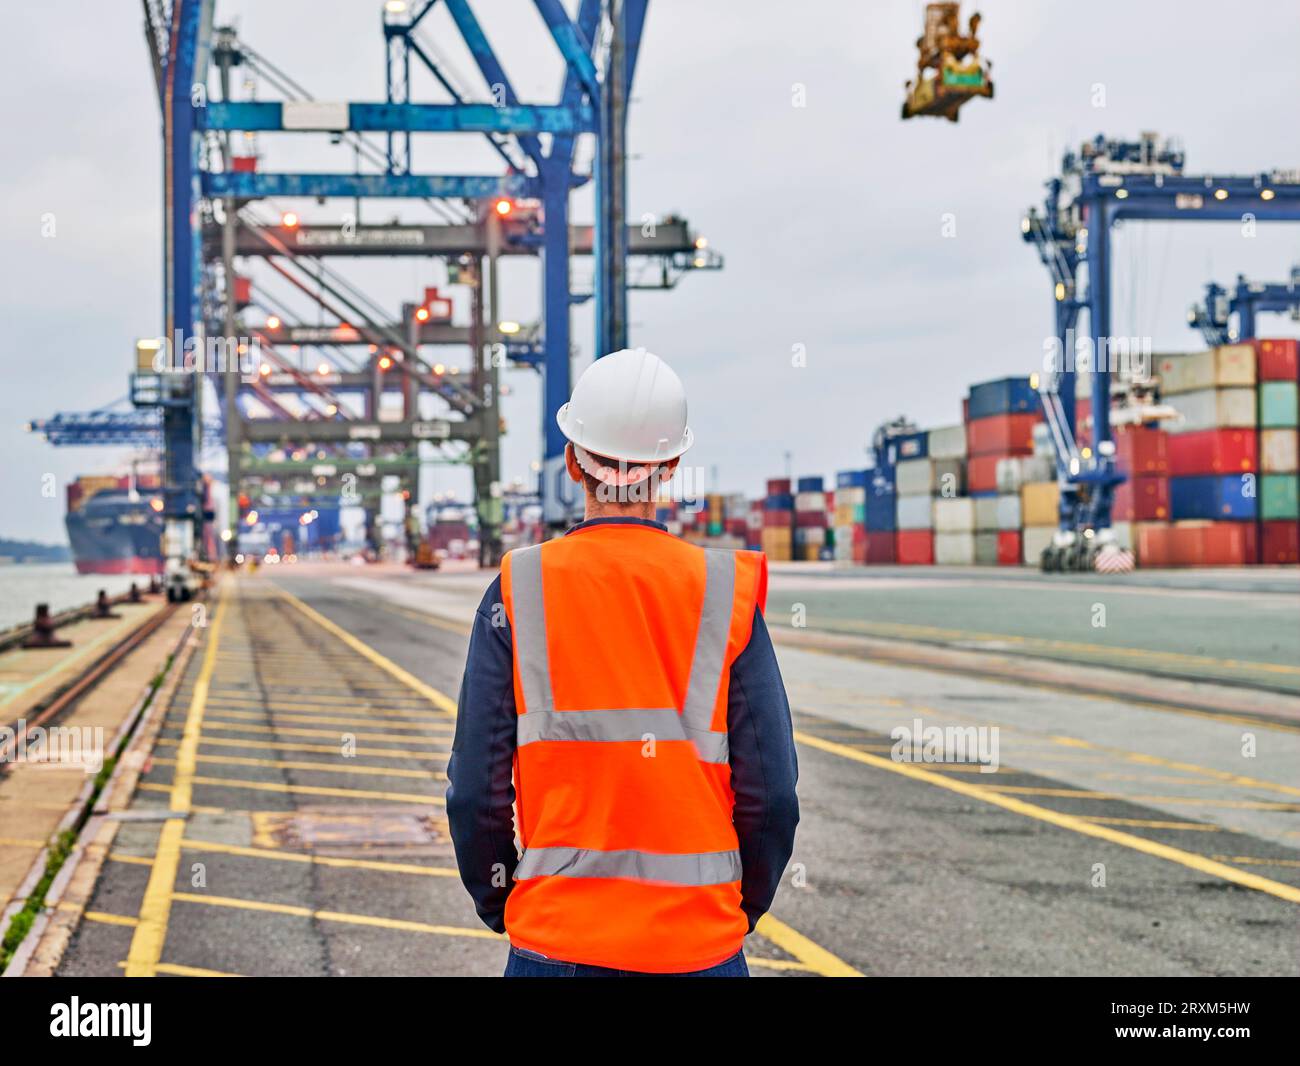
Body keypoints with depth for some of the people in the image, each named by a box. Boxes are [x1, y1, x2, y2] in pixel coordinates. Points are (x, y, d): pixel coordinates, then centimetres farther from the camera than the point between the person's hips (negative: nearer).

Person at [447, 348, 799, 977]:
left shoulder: (517, 594, -3)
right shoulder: (726, 594, -3)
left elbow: (476, 790, -4)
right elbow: (772, 793, -4)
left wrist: (498, 902, 12)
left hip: (555, 941, 0)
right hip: (700, 943, 0)